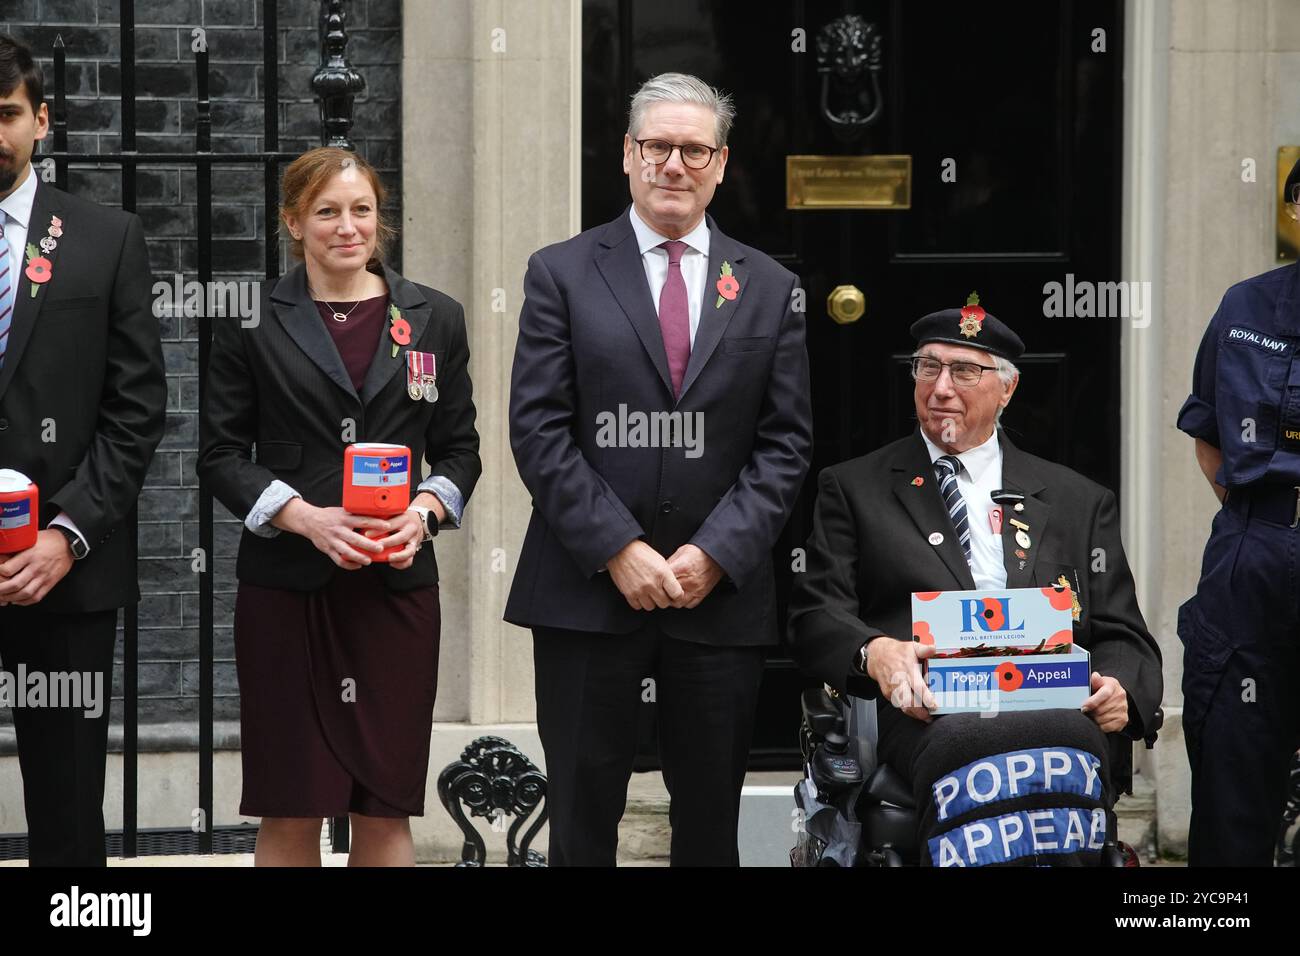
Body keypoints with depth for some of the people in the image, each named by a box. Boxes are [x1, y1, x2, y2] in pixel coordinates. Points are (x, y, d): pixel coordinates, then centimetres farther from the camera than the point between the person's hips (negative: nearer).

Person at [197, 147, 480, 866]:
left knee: (386, 807, 2)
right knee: (290, 809, -1)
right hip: (286, 584, -2)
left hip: (397, 582, 2)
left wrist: (425, 511, -7)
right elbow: (220, 453, 3)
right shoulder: (253, 320, 4)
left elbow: (458, 448, 13)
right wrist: (307, 517, -12)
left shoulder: (434, 319, 10)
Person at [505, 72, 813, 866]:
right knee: (583, 816, 2)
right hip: (588, 590, -2)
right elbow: (538, 429, -3)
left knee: (711, 817, 6)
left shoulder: (768, 289, 10)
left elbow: (785, 442, 4)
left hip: (722, 594, 2)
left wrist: (715, 554, -9)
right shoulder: (563, 274, 4)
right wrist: (619, 551, -12)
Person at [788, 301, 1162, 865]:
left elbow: (1123, 636, 21)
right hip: (928, 710, -2)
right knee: (963, 743, -41)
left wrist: (1119, 690, -5)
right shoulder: (853, 489, 22)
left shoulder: (1079, 502, 26)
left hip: (1058, 708, 2)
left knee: (1078, 738, -38)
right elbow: (816, 617, 11)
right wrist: (874, 652, -14)